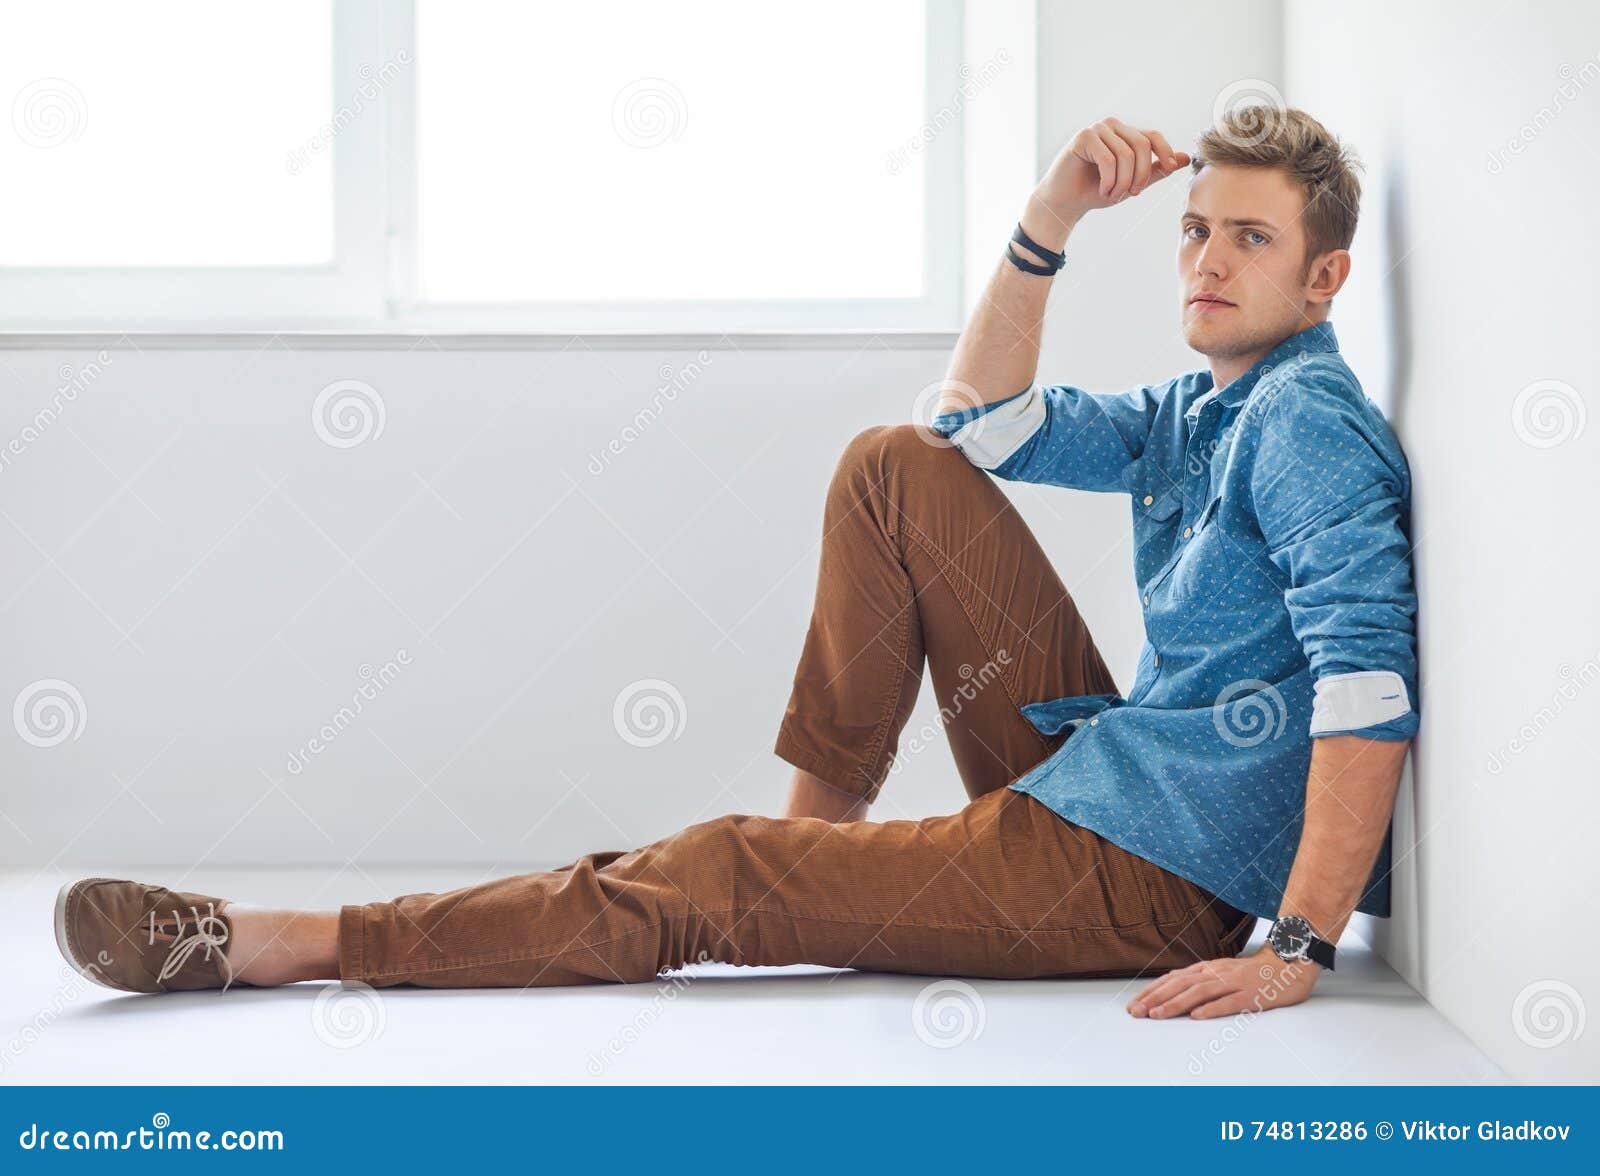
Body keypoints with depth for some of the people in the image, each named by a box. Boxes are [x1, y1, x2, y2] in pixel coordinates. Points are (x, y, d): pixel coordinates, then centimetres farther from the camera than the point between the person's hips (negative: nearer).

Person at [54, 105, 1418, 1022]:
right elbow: (985, 428, 21)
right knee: (894, 468, 8)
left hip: (1153, 877, -9)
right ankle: (823, 820, 10)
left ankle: (293, 944, -6)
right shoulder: (1195, 414, 16)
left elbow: (1370, 673, -26)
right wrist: (1049, 222, 6)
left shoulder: (1305, 418, -13)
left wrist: (1299, 947, -35)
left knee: (717, 879, -12)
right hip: (1099, 773, 9)